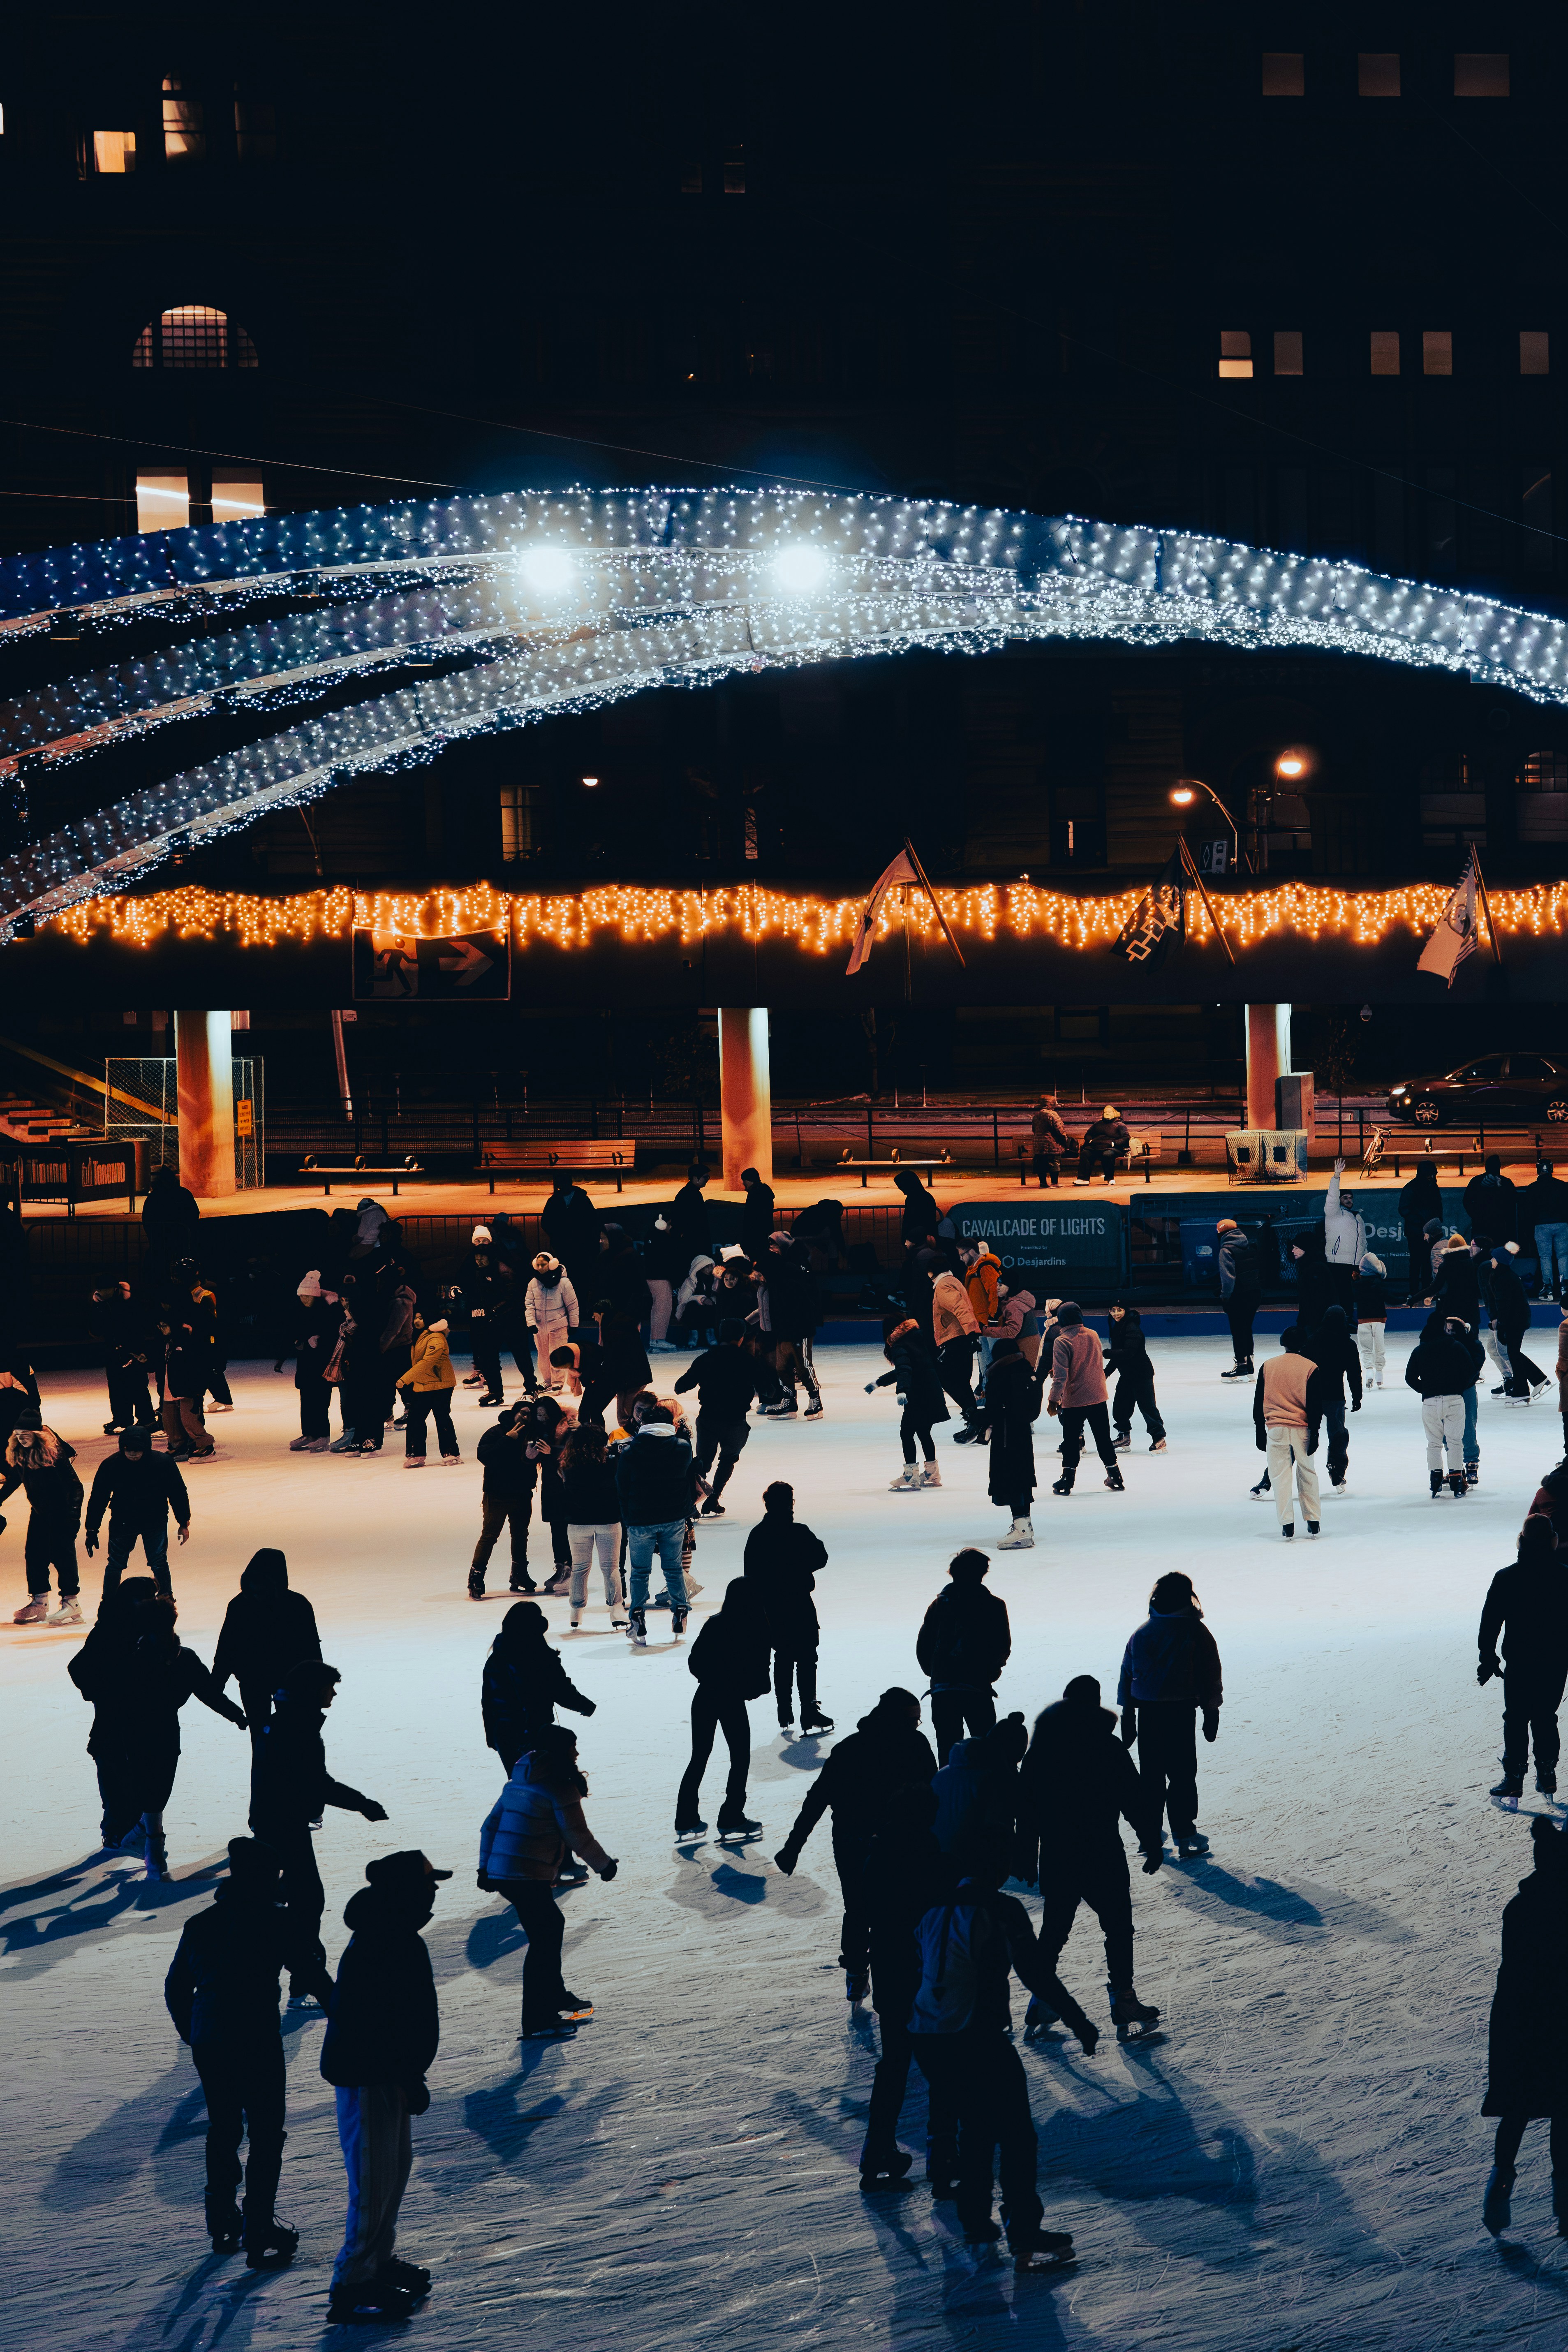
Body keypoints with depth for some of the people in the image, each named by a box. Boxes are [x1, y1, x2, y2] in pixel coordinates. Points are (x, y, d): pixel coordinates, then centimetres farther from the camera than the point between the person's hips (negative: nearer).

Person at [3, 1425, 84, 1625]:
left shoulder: (54, 1451, -18)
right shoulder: (18, 1455, 1)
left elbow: (73, 1484, -17)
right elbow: (12, 1482, 16)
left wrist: (73, 1512, -20)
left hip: (62, 1512, -7)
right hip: (39, 1511, 7)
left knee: (62, 1555, -6)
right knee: (33, 1555, 6)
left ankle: (71, 1603, -1)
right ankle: (38, 1603, 16)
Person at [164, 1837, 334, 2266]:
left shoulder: (200, 1925, 8)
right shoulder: (274, 1921, -9)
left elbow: (176, 1986, 15)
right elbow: (313, 1973, -8)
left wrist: (191, 2034, 28)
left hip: (208, 2043, 6)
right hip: (256, 2041, -6)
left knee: (223, 2129, 21)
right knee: (265, 2135, 4)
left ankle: (222, 2224, 29)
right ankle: (259, 2235, 4)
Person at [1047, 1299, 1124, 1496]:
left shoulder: (1061, 1342, -15)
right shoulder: (1093, 1336, 3)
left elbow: (1060, 1375, -20)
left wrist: (1054, 1399, -11)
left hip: (1074, 1400, -5)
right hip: (1098, 1397, 5)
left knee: (1071, 1440, 6)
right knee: (1103, 1437, 15)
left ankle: (1068, 1478, 9)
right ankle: (1115, 1477, 21)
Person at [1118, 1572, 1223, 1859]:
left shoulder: (1142, 1633, 8)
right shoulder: (1196, 1632, -4)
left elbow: (1127, 1675, 11)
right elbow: (1211, 1675, -2)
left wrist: (1128, 1718, 18)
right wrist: (1211, 1714, 8)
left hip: (1147, 1713, 4)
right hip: (1182, 1712, -4)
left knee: (1151, 1775, 12)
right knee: (1182, 1773, 2)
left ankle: (1151, 1835, 18)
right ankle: (1185, 1836, 2)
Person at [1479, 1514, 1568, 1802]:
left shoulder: (1506, 1578, -10)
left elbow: (1490, 1621, -5)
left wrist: (1487, 1658, 4)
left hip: (1520, 1662, -2)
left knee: (1516, 1719, 8)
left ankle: (1514, 1778, 6)